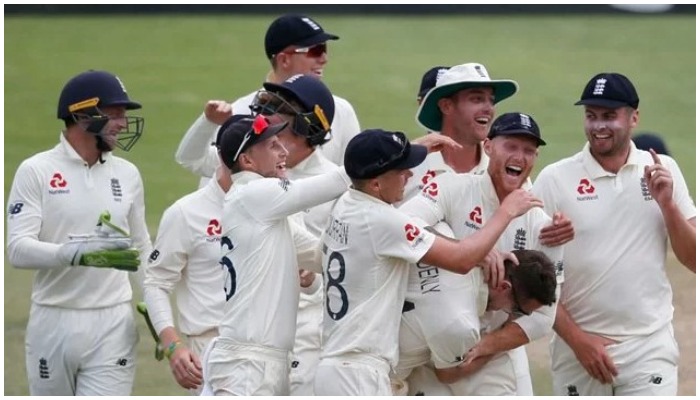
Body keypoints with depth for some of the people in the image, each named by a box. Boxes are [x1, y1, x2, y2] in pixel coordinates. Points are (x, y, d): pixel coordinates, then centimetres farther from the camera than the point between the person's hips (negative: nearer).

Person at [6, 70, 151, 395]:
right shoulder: (36, 171, -3)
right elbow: (18, 249, -14)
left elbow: (142, 250, 18)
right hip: (53, 323, -2)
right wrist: (76, 253, -29)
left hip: (113, 324, 2)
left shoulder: (127, 174, 11)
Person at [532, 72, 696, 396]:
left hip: (649, 348, 0)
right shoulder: (554, 179, -1)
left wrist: (667, 204, -10)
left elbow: (694, 261, 5)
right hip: (577, 346, 0)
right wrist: (577, 339, -9)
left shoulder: (662, 171, 5)